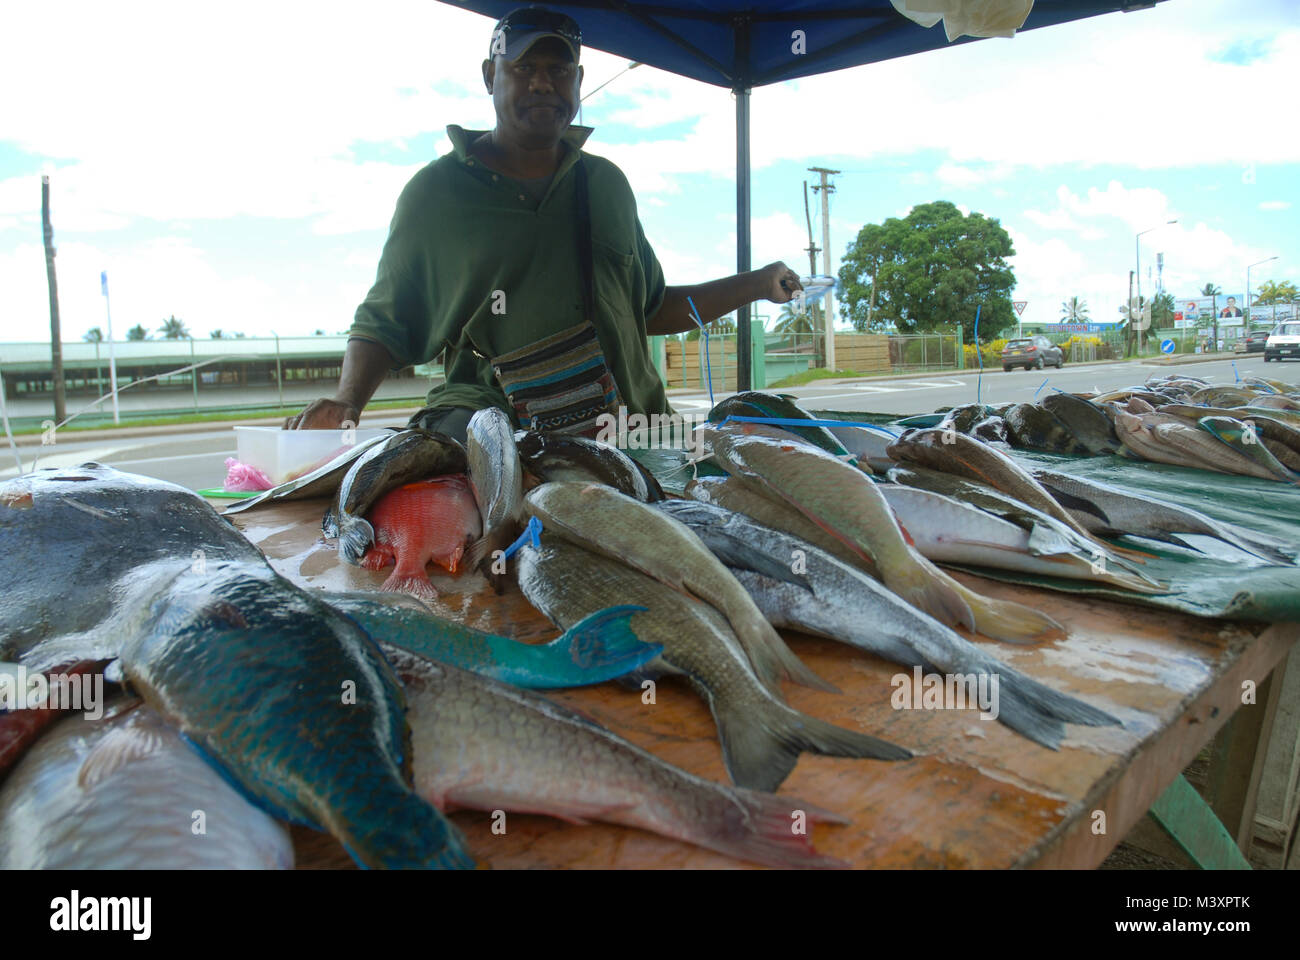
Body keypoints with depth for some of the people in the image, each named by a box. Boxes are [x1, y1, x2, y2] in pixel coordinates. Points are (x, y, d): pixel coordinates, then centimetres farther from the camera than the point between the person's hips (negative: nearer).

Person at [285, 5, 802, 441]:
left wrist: (756, 284, 20)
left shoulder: (607, 183, 20)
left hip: (628, 436, 4)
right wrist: (347, 399, -7)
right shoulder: (435, 191, 8)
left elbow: (651, 309, 27)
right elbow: (383, 323, 13)